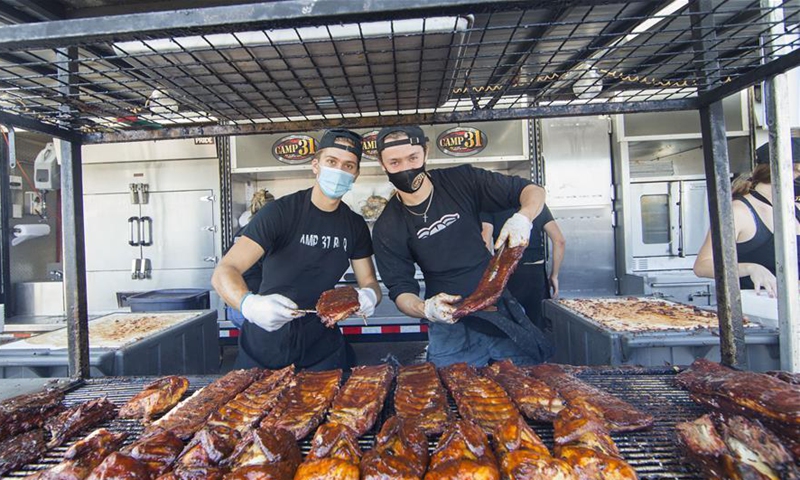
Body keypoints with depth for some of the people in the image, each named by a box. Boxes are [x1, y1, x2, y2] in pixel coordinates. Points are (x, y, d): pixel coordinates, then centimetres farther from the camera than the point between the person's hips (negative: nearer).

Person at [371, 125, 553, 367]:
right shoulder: (387, 229, -7)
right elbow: (401, 290, -7)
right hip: (451, 327, -1)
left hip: (502, 310, 2)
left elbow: (534, 191, -3)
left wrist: (522, 218, -26)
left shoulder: (461, 180, -6)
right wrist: (424, 309, -29)